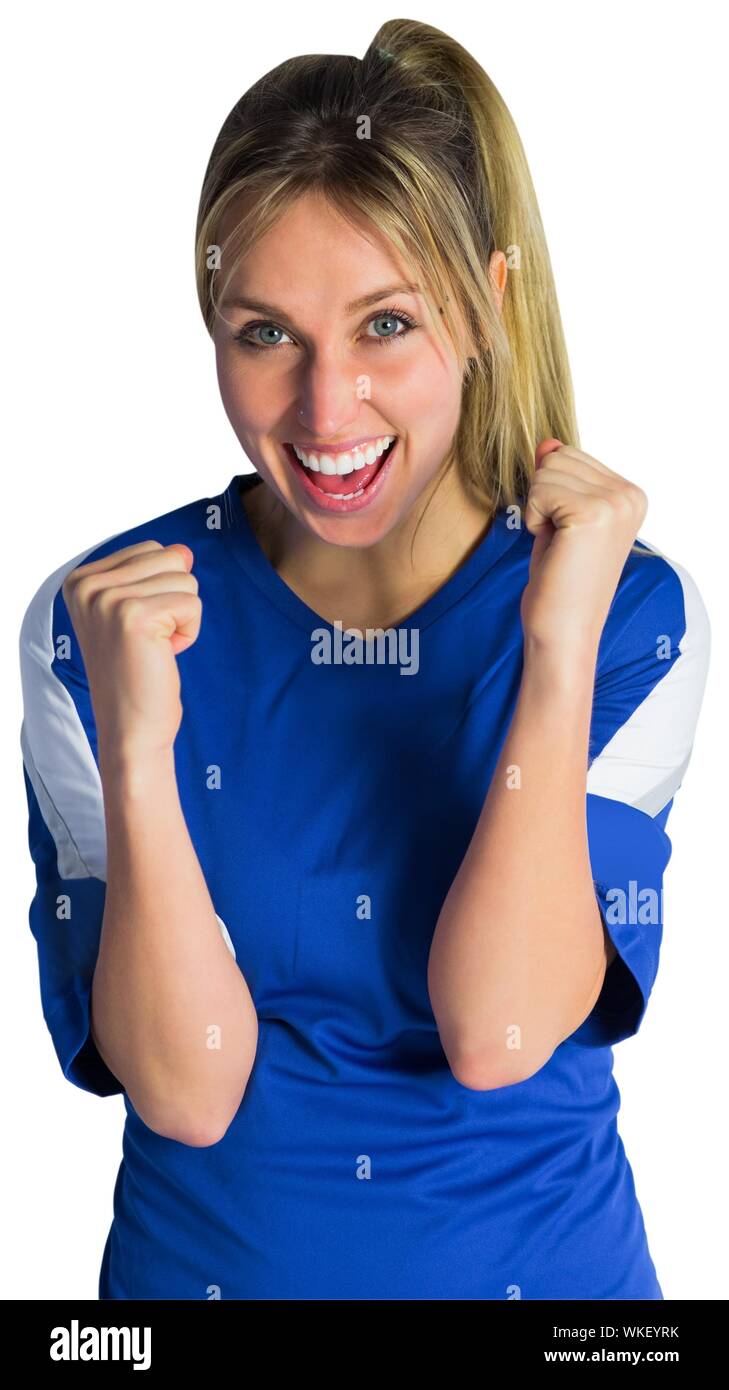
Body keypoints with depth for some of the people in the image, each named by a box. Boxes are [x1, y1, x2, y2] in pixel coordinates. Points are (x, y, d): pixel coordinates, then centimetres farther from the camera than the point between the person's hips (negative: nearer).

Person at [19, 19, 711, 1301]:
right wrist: (137, 749, -31)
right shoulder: (96, 622, -14)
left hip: (540, 1257, 0)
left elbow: (496, 1035, -22)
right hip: (205, 1257, 0)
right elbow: (186, 1091, -18)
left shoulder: (634, 613, -15)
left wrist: (560, 654, -28)